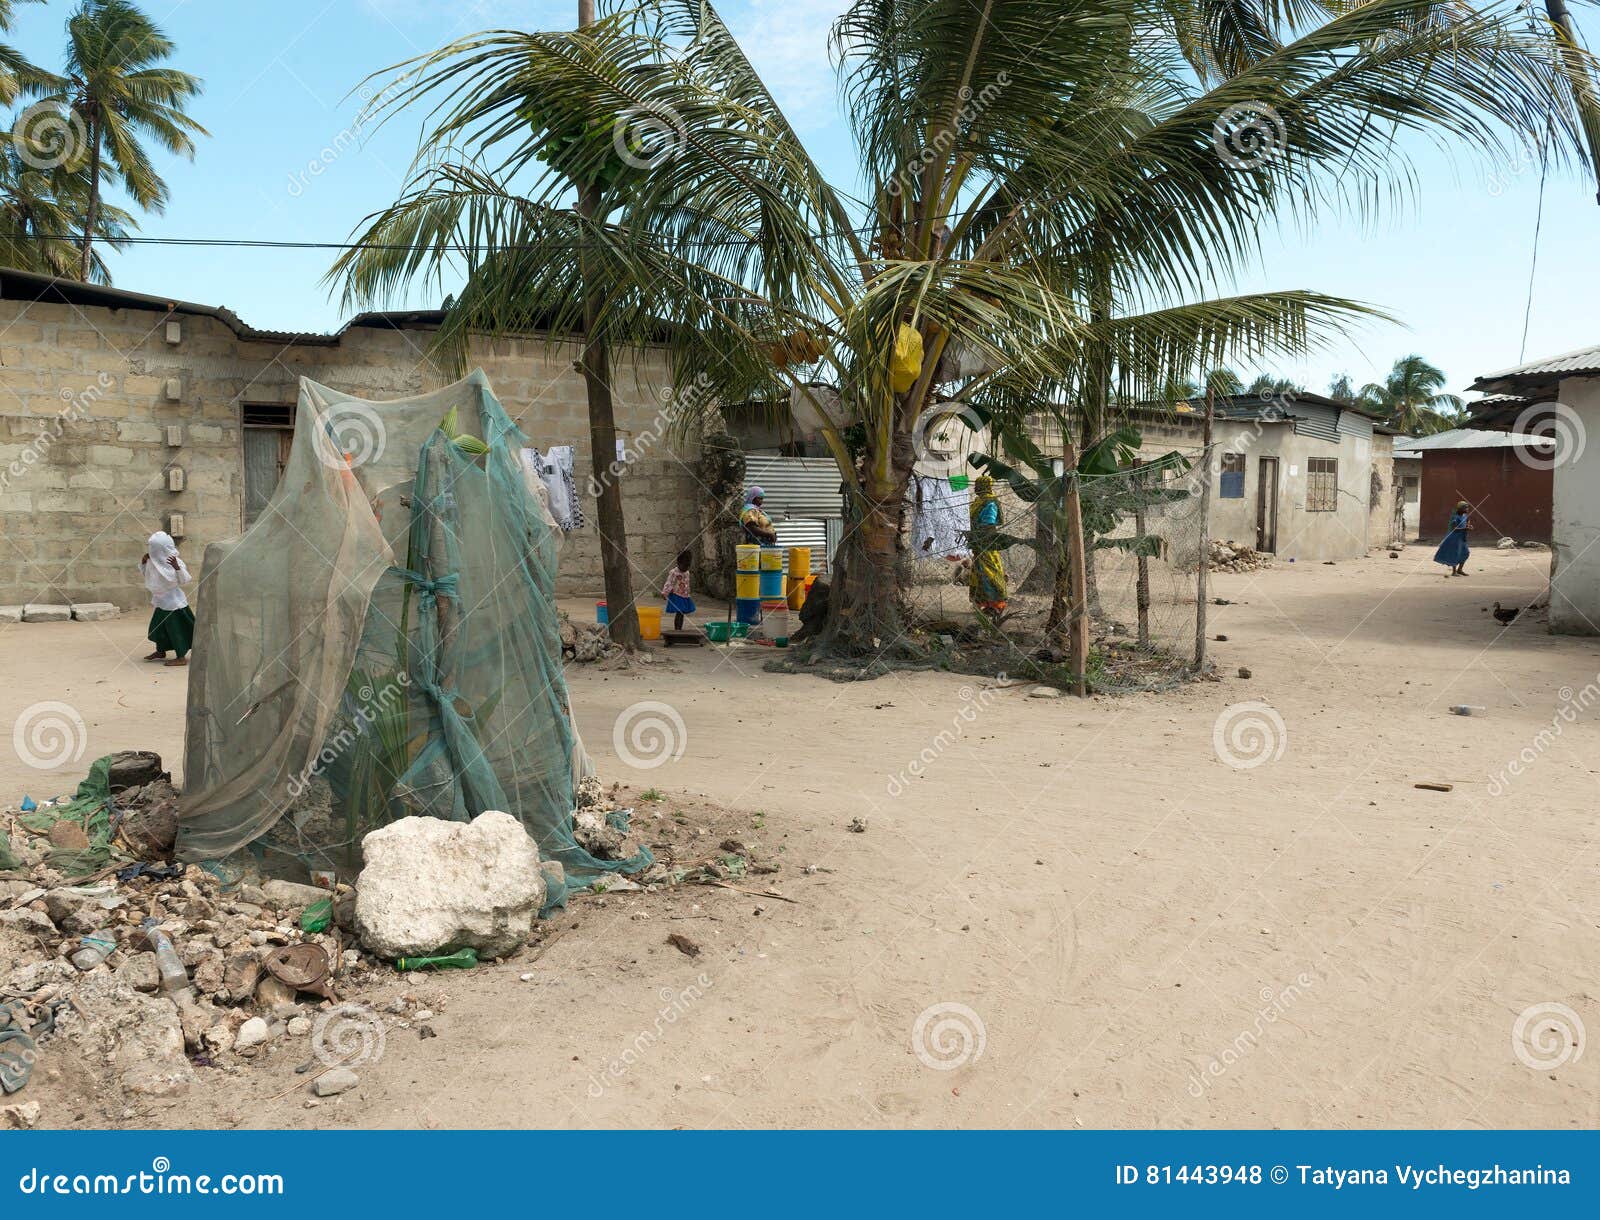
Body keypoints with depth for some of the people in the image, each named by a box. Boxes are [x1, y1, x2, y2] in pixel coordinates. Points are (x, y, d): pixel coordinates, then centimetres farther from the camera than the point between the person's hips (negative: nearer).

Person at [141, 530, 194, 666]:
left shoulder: (175, 561, -18)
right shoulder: (154, 562, 3)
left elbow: (184, 580, -22)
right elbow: (145, 572, 20)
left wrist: (177, 567, -37)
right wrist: (143, 562, 1)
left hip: (173, 600, -8)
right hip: (161, 600, 8)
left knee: (175, 627, -5)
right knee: (157, 625, 17)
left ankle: (181, 657, 1)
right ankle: (161, 651, 35)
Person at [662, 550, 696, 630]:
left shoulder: (687, 573, 12)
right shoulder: (673, 573, -11)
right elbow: (669, 584, -16)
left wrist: (688, 595, 23)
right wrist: (664, 593, -25)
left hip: (684, 596, 7)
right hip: (676, 596, -7)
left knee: (682, 613, 8)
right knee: (678, 613, -12)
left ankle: (680, 629, 13)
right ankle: (676, 629, -9)